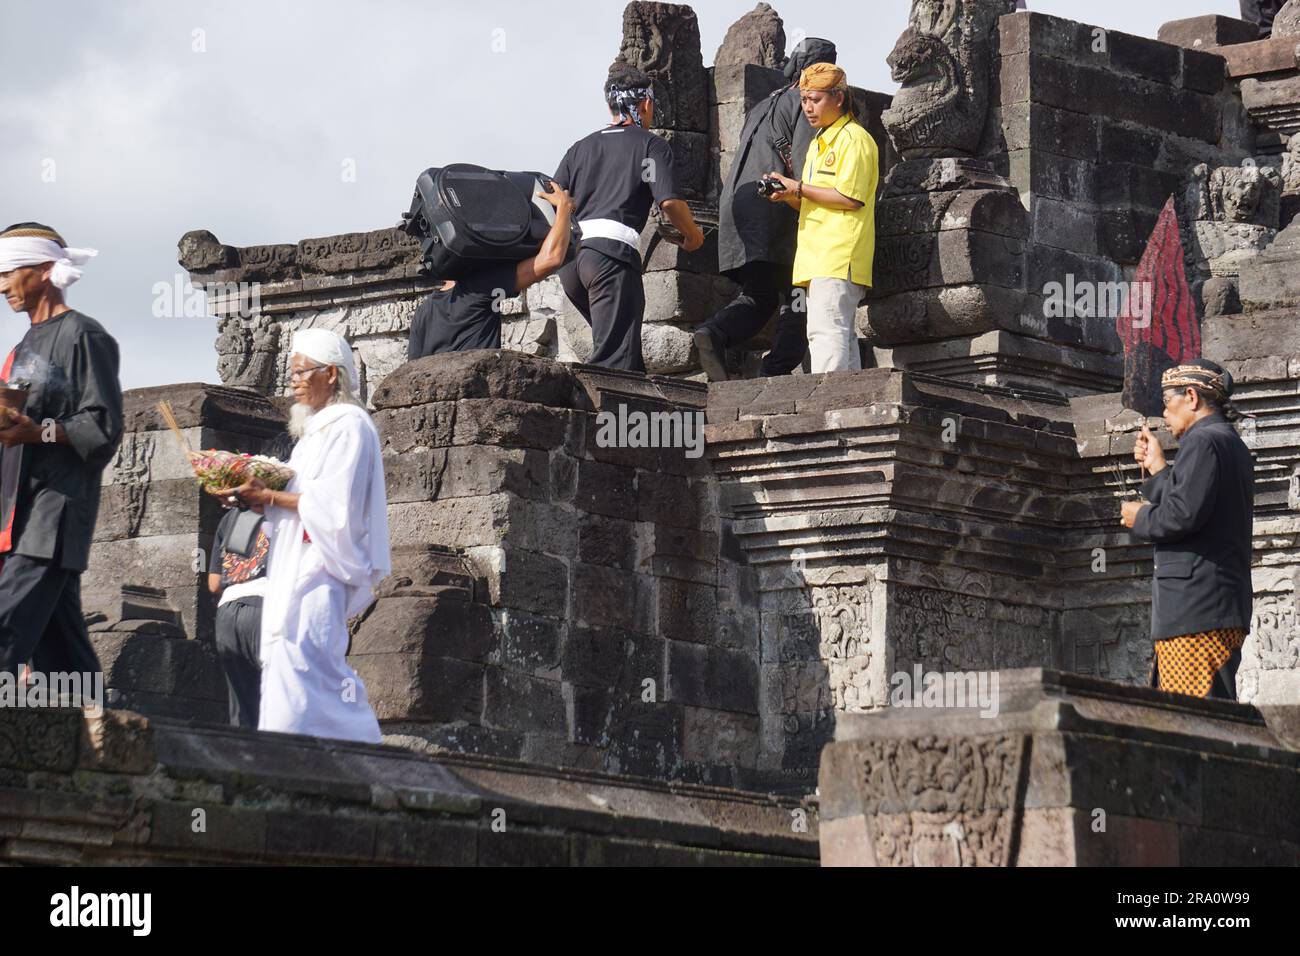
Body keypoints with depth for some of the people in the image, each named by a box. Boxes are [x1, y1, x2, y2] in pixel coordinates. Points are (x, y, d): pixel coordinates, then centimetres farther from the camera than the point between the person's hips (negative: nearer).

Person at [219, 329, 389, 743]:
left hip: (320, 566, -10)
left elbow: (333, 502, -17)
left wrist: (270, 497, -15)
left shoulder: (348, 426, -6)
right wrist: (261, 498, 8)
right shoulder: (317, 429, 24)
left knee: (299, 663, -20)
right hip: (296, 567, 10)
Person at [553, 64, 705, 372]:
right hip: (613, 252, -6)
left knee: (616, 339, 20)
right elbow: (670, 202, -5)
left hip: (569, 254, 6)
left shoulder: (581, 147, 23)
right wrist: (691, 234, 13)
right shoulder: (651, 145, 8)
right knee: (615, 359, -12)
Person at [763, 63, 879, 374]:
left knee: (826, 330, -19)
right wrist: (790, 196, 6)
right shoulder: (819, 143, 24)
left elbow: (850, 198, -16)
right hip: (818, 257, 10)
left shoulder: (854, 139, -6)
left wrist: (799, 188, -9)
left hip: (839, 257, -10)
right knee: (841, 334, 6)